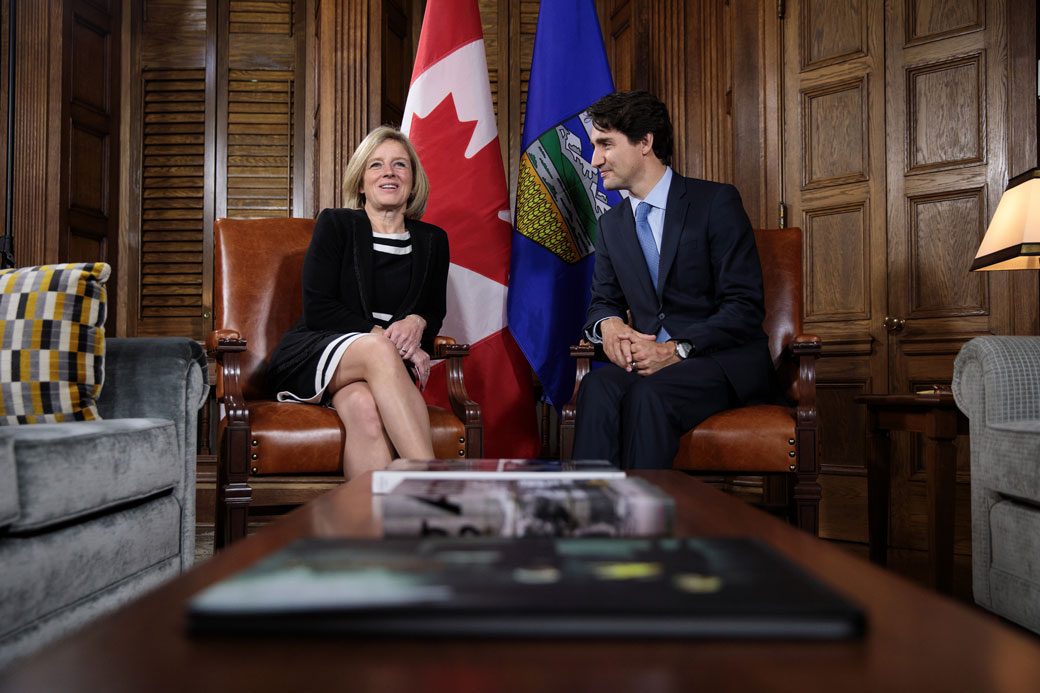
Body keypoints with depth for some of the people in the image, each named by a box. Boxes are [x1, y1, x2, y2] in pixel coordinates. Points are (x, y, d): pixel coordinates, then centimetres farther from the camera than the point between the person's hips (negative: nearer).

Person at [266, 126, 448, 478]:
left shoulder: (432, 240, 16)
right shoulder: (335, 224, 6)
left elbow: (435, 313, 21)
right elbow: (317, 309, -3)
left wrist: (417, 323, -6)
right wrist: (382, 336, -14)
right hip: (312, 357, -2)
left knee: (365, 405, -37)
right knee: (377, 349, -38)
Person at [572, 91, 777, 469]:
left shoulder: (716, 202, -3)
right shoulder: (611, 224, 16)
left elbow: (745, 307, -8)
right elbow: (603, 301, 20)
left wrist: (677, 349, -20)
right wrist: (609, 324, -6)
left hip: (726, 359, -4)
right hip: (650, 360, 4)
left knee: (649, 393, -35)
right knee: (598, 386, -30)